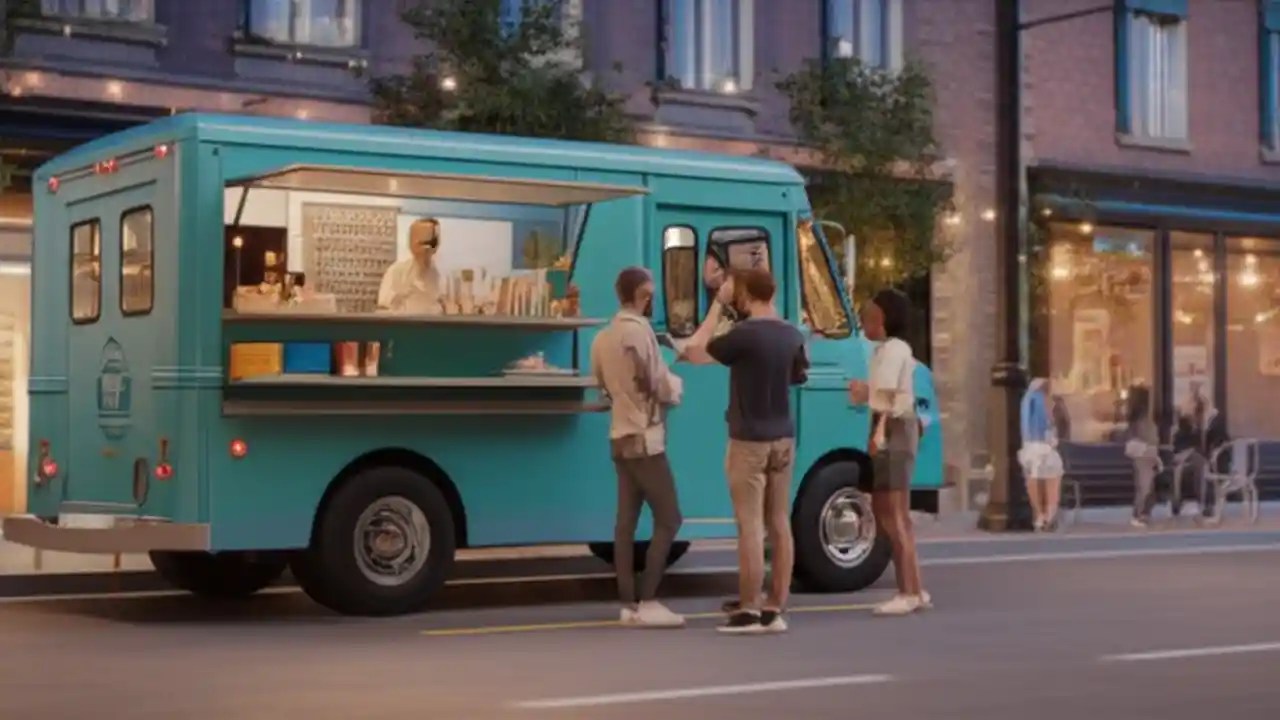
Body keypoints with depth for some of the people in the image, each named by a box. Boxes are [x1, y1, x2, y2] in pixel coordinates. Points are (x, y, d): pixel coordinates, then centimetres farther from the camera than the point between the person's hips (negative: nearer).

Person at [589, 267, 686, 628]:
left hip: (620, 437, 9)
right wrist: (676, 382, 5)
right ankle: (647, 602, -9)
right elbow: (662, 388, -15)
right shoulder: (639, 330, -15)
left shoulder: (603, 337, 12)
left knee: (626, 521, 6)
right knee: (668, 519, -6)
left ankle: (629, 603, 6)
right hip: (644, 439, -9)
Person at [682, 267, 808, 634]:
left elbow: (694, 351, -9)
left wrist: (717, 304, -6)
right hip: (783, 436, 7)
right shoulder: (791, 335, 6)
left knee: (750, 526, -4)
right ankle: (775, 609, 11)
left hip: (750, 438, -7)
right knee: (779, 523, 8)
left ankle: (749, 610, -3)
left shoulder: (744, 334, -17)